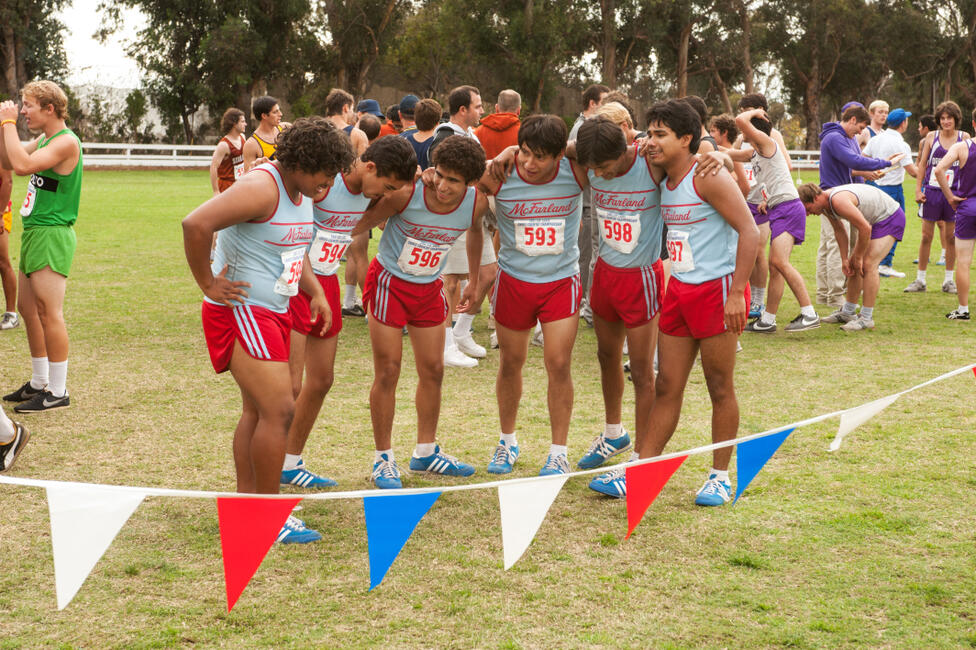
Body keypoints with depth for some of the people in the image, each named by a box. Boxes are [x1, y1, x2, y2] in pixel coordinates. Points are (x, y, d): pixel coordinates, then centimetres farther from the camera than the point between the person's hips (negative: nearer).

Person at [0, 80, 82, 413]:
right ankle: (39, 383, 26)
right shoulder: (44, 139, 14)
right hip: (34, 232, 10)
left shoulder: (66, 141, -16)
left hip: (52, 234, -10)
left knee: (49, 311, -8)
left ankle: (58, 391, -2)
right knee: (27, 307, 15)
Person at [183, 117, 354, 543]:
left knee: (258, 410, 15)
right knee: (279, 411, -11)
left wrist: (315, 292, 11)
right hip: (241, 311, -10)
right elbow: (195, 224, -31)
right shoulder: (262, 188, -20)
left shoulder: (302, 193, 11)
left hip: (273, 312, 10)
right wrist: (208, 284, -21)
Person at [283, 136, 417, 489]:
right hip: (294, 280, -8)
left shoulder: (370, 191, 1)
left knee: (321, 381, 14)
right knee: (290, 385, -11)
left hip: (326, 282, 8)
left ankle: (290, 464, 29)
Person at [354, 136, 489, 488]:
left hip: (429, 288, 5)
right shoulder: (406, 193, -28)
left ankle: (426, 452, 28)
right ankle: (383, 458, 10)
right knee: (387, 373, -3)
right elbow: (360, 226, -17)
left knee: (433, 371, 11)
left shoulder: (476, 202, -15)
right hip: (389, 283, -4)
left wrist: (474, 281, 18)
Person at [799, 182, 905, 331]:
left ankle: (866, 318, -16)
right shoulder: (825, 203, -3)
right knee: (853, 265, 10)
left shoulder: (839, 201, -33)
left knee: (868, 264, -19)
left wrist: (858, 257, -19)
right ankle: (848, 313, 21)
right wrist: (844, 259, 4)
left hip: (891, 217, -10)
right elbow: (839, 231, 10)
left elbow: (865, 228, -31)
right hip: (875, 220, 10)